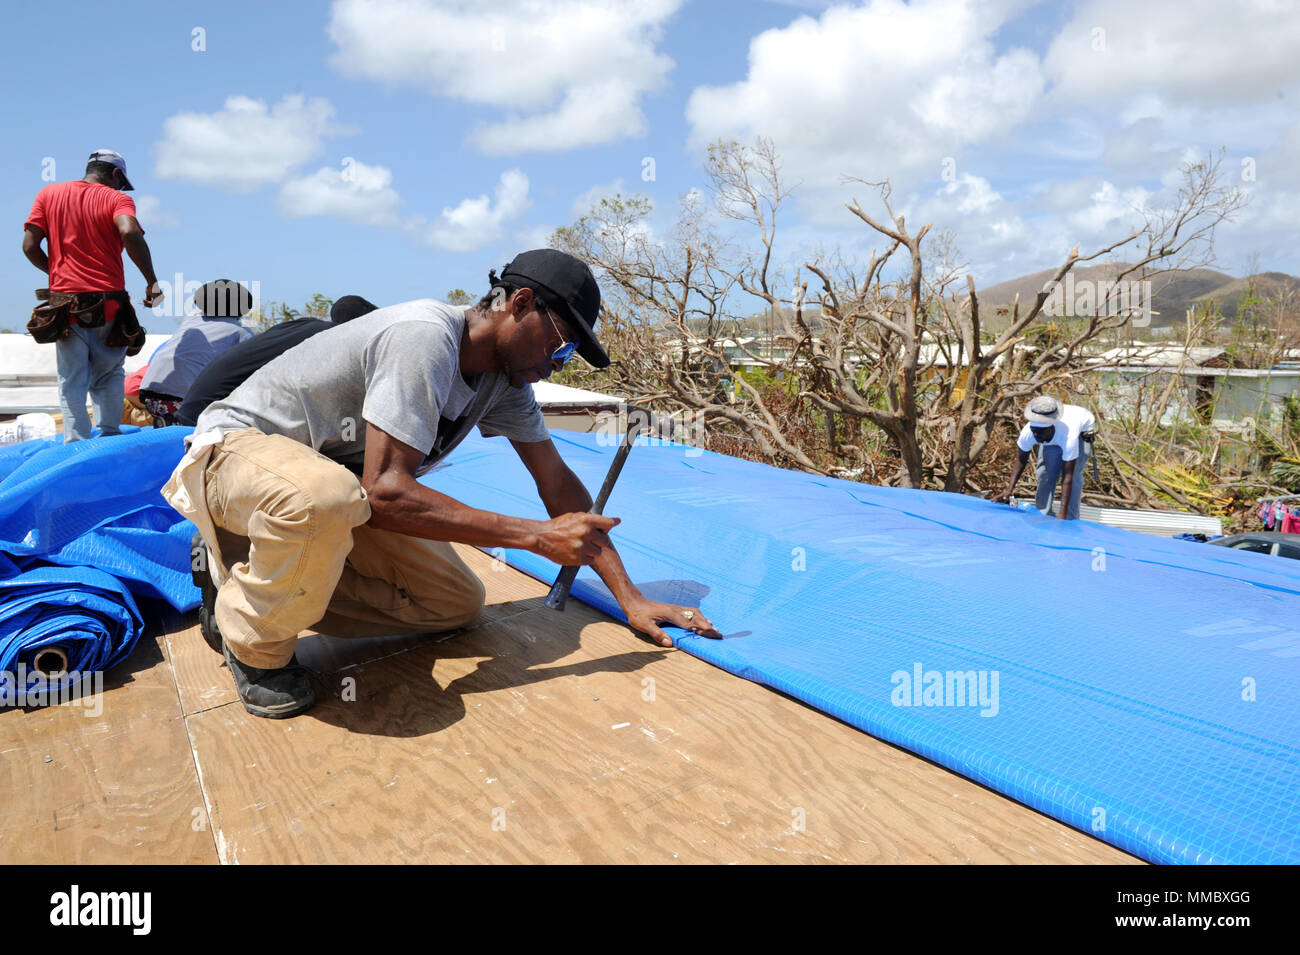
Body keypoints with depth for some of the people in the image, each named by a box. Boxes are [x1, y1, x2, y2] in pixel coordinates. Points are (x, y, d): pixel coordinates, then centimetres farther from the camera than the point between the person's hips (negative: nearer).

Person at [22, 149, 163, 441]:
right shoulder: (116, 198, 1)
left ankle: (76, 444, 0)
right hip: (109, 304, -2)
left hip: (64, 300, 2)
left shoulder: (48, 193, 12)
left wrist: (56, 273, 21)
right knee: (109, 376, 12)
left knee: (71, 384, 6)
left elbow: (30, 246, 5)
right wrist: (151, 280, -15)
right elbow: (129, 233, -21)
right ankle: (109, 436, 4)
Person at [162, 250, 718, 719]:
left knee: (457, 604, -3)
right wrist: (539, 536, -36)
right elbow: (385, 490, -37)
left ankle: (283, 582, 8)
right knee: (326, 497, -43)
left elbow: (558, 482, -1)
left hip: (345, 479, 8)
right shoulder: (425, 336, -29)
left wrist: (630, 598, -7)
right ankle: (255, 642, -12)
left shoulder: (505, 375, -2)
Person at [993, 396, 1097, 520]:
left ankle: (1070, 519, -6)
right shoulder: (1027, 432, -36)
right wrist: (1009, 490, -25)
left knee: (1074, 475, -19)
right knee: (1045, 472, -7)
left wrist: (1062, 514, -46)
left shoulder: (1068, 437, -48)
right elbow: (1021, 460, -16)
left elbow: (1067, 478, -44)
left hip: (1082, 430, -4)